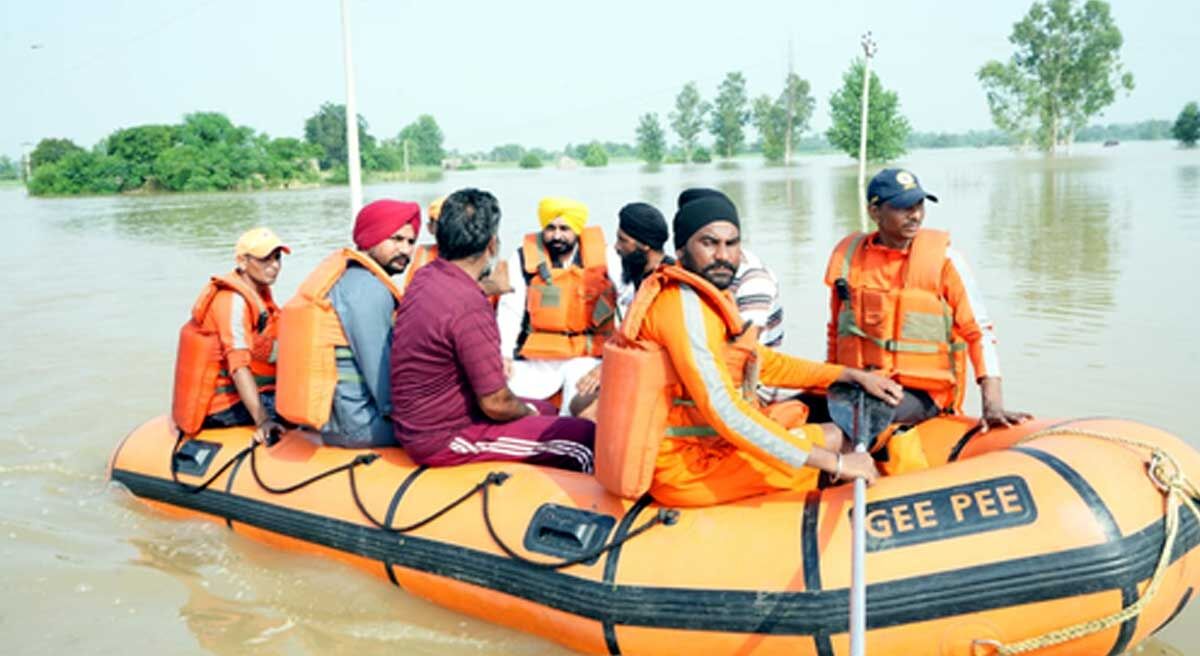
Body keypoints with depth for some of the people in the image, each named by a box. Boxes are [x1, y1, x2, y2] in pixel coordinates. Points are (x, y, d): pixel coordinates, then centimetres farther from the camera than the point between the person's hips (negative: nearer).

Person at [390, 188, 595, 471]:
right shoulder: (470, 308, -28)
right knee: (585, 438, -12)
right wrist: (526, 411, -2)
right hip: (443, 439, -10)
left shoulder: (425, 277, 0)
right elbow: (496, 404, -21)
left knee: (546, 410, 24)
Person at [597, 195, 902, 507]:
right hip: (686, 470, -10)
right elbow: (723, 412, -29)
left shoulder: (709, 296, 11)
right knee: (830, 437, -2)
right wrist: (834, 462, -24)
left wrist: (851, 375, 14)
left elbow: (763, 361, 21)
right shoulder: (686, 304, -22)